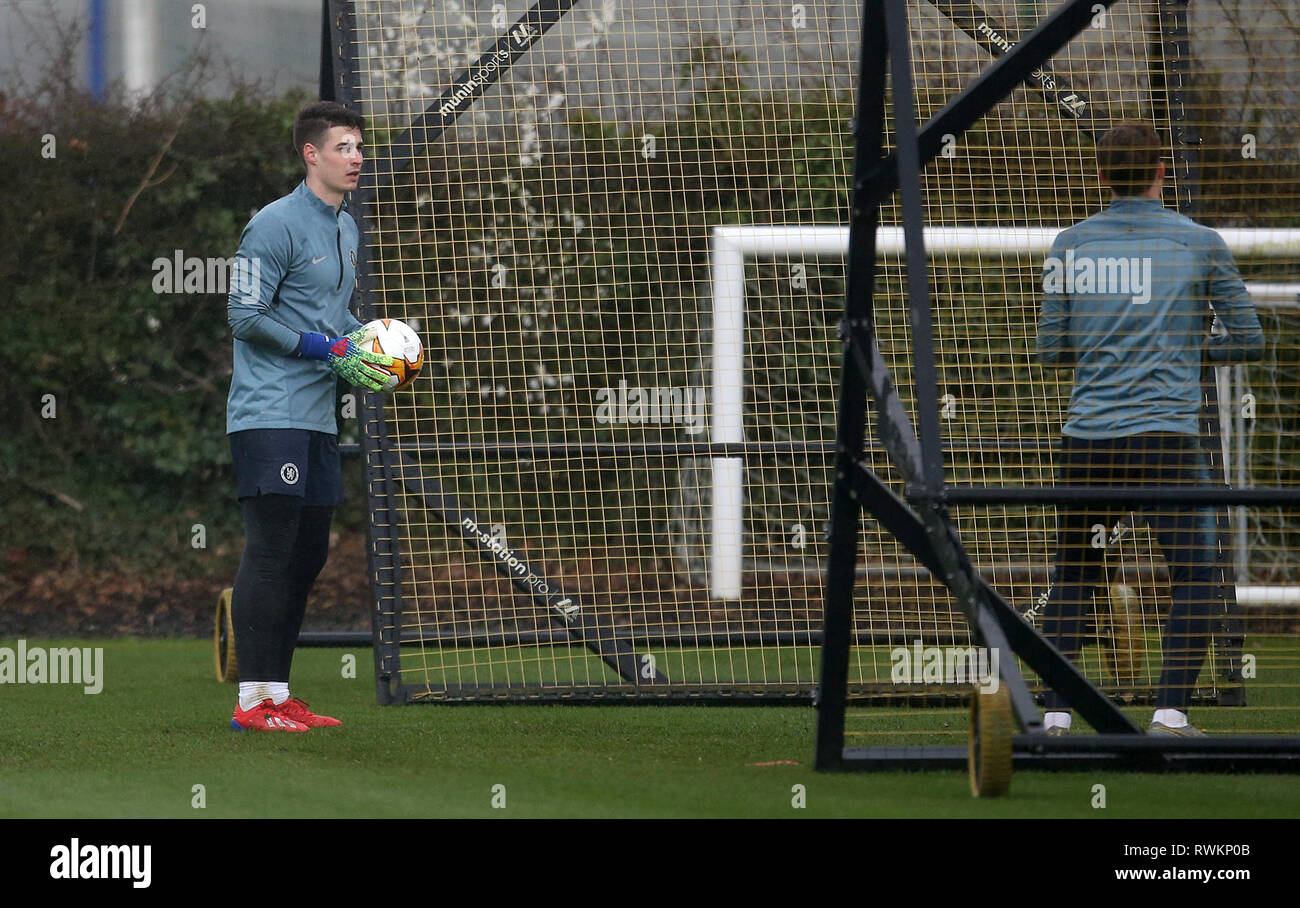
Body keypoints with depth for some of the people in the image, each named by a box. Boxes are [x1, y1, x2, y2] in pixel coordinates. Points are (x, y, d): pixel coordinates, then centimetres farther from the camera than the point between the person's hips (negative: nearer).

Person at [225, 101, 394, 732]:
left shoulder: (345, 229, 17)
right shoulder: (276, 225, -11)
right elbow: (246, 317, -14)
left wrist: (363, 340, 6)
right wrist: (328, 348, -14)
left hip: (317, 418, 9)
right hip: (269, 414, -9)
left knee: (308, 554, 9)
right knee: (270, 551, -11)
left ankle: (277, 692, 15)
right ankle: (252, 700, -11)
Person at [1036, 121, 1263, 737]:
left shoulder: (1070, 246, 7)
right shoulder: (1199, 244, 1)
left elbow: (1052, 350, 12)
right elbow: (1248, 340, 5)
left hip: (1087, 436, 3)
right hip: (1165, 432, -3)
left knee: (1072, 578, 14)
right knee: (1194, 579, 5)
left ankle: (1056, 714, 8)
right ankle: (1170, 712, -6)